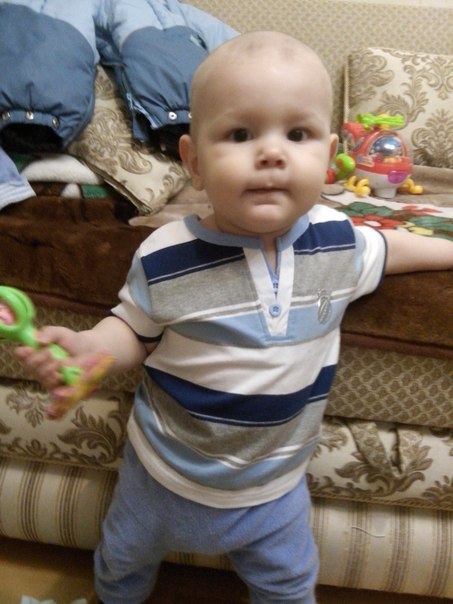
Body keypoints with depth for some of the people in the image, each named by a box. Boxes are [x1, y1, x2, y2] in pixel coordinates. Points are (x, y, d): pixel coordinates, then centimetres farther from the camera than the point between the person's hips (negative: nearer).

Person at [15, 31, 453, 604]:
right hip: (166, 477, 0)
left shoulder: (338, 240, -16)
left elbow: (383, 249, 6)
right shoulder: (164, 259, -26)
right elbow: (134, 329, -11)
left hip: (275, 488, 1)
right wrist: (88, 347, -30)